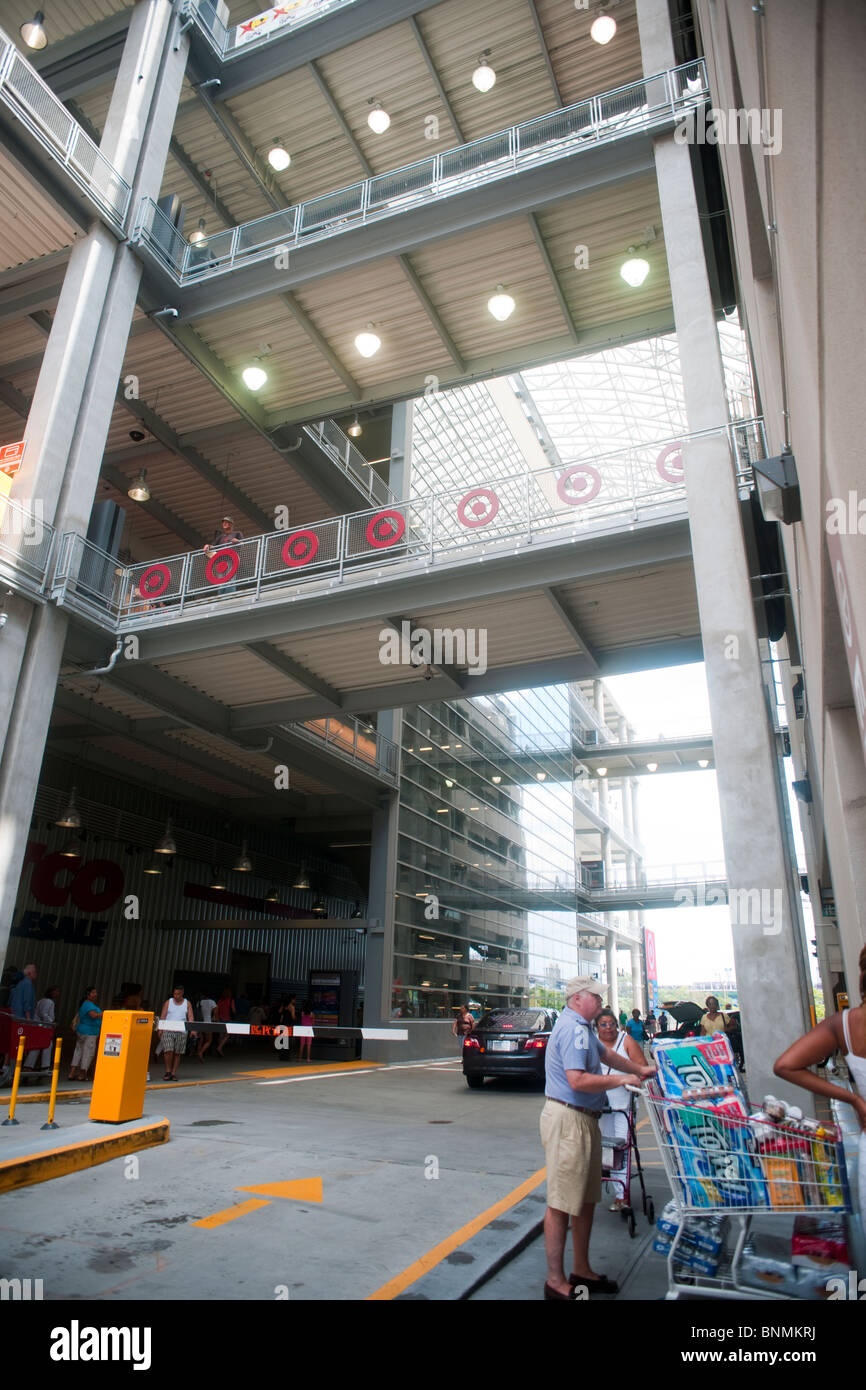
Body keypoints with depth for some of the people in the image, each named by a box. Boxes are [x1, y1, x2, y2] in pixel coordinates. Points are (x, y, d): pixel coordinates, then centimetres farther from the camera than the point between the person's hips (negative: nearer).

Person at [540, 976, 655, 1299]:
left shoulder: (581, 1027, 15)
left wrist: (639, 1069, 28)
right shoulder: (573, 1029, -20)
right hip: (567, 1119, -11)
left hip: (584, 1120, 11)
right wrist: (621, 1079, -17)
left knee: (586, 1200, 18)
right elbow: (578, 1080, -28)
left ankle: (582, 1271, 29)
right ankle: (556, 1281, 8)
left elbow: (604, 1052, 31)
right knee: (561, 1203, -2)